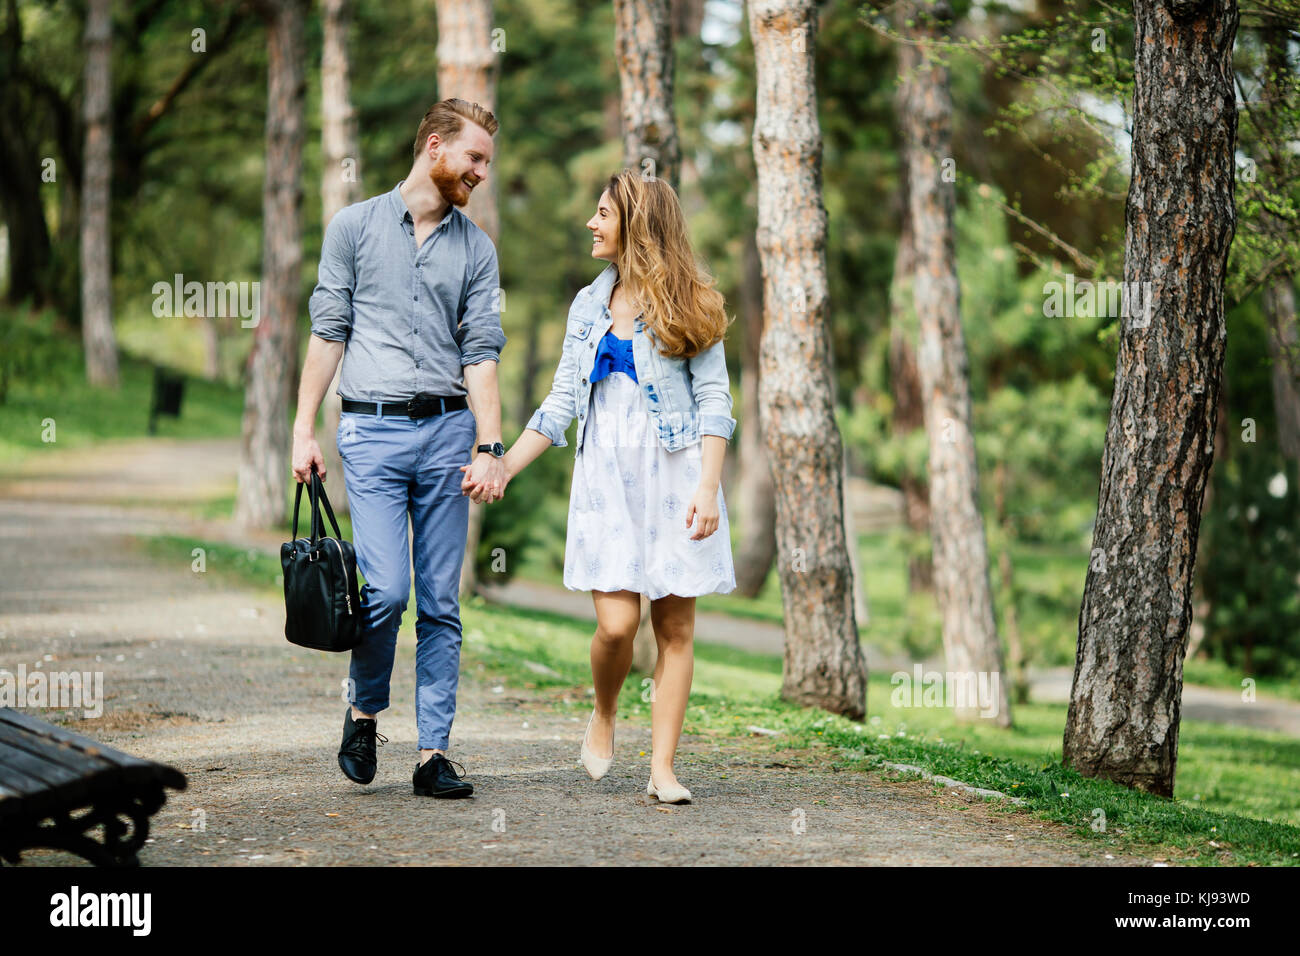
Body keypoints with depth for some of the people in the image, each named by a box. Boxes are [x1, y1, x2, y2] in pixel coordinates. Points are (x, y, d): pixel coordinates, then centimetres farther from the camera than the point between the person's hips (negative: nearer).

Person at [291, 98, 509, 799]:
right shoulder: (355, 226, 6)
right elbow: (328, 332, 6)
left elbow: (481, 351, 6)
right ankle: (364, 710, 13)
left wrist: (489, 447, -5)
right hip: (373, 430, -2)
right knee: (385, 590, -13)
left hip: (447, 430, 2)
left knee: (441, 602, 1)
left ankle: (434, 752, 5)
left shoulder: (476, 248, 12)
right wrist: (304, 430, 0)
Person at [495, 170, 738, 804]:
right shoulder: (589, 306, 14)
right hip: (607, 478, 2)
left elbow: (714, 400, -3)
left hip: (675, 478, -2)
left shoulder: (688, 305, 1)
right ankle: (604, 716, 18)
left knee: (674, 626, -2)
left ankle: (663, 768, 1)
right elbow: (563, 402, 13)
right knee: (616, 622, -10)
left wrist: (708, 488, -13)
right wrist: (501, 467, 6)